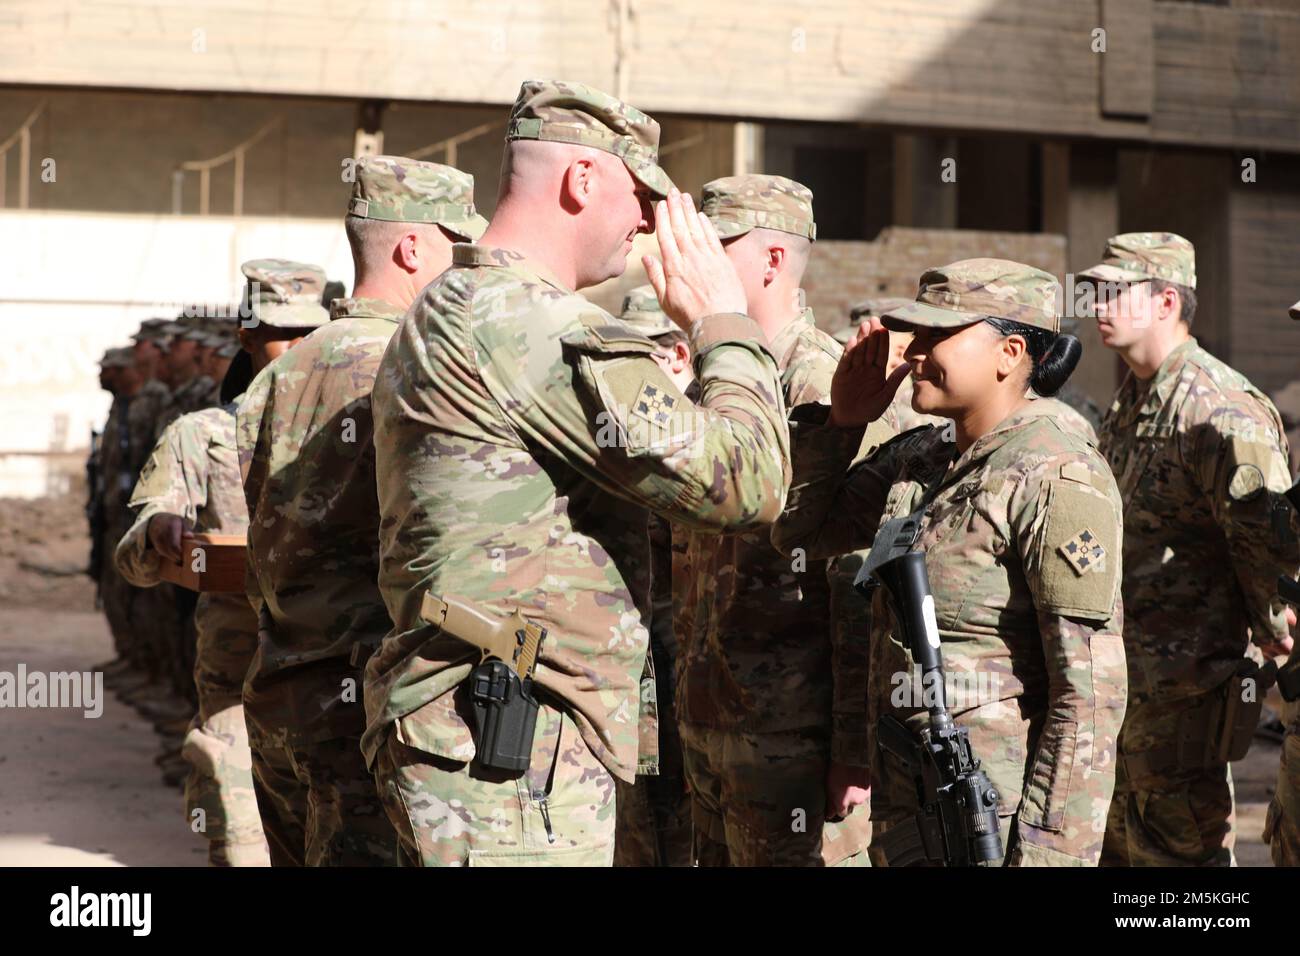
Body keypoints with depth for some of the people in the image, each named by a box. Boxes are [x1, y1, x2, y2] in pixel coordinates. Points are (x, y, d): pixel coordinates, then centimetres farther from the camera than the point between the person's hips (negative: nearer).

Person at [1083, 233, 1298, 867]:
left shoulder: (1220, 408, -17)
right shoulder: (1128, 403, 14)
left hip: (1183, 674, -10)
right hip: (1120, 668, 10)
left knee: (1180, 843, -4)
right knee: (1118, 841, 17)